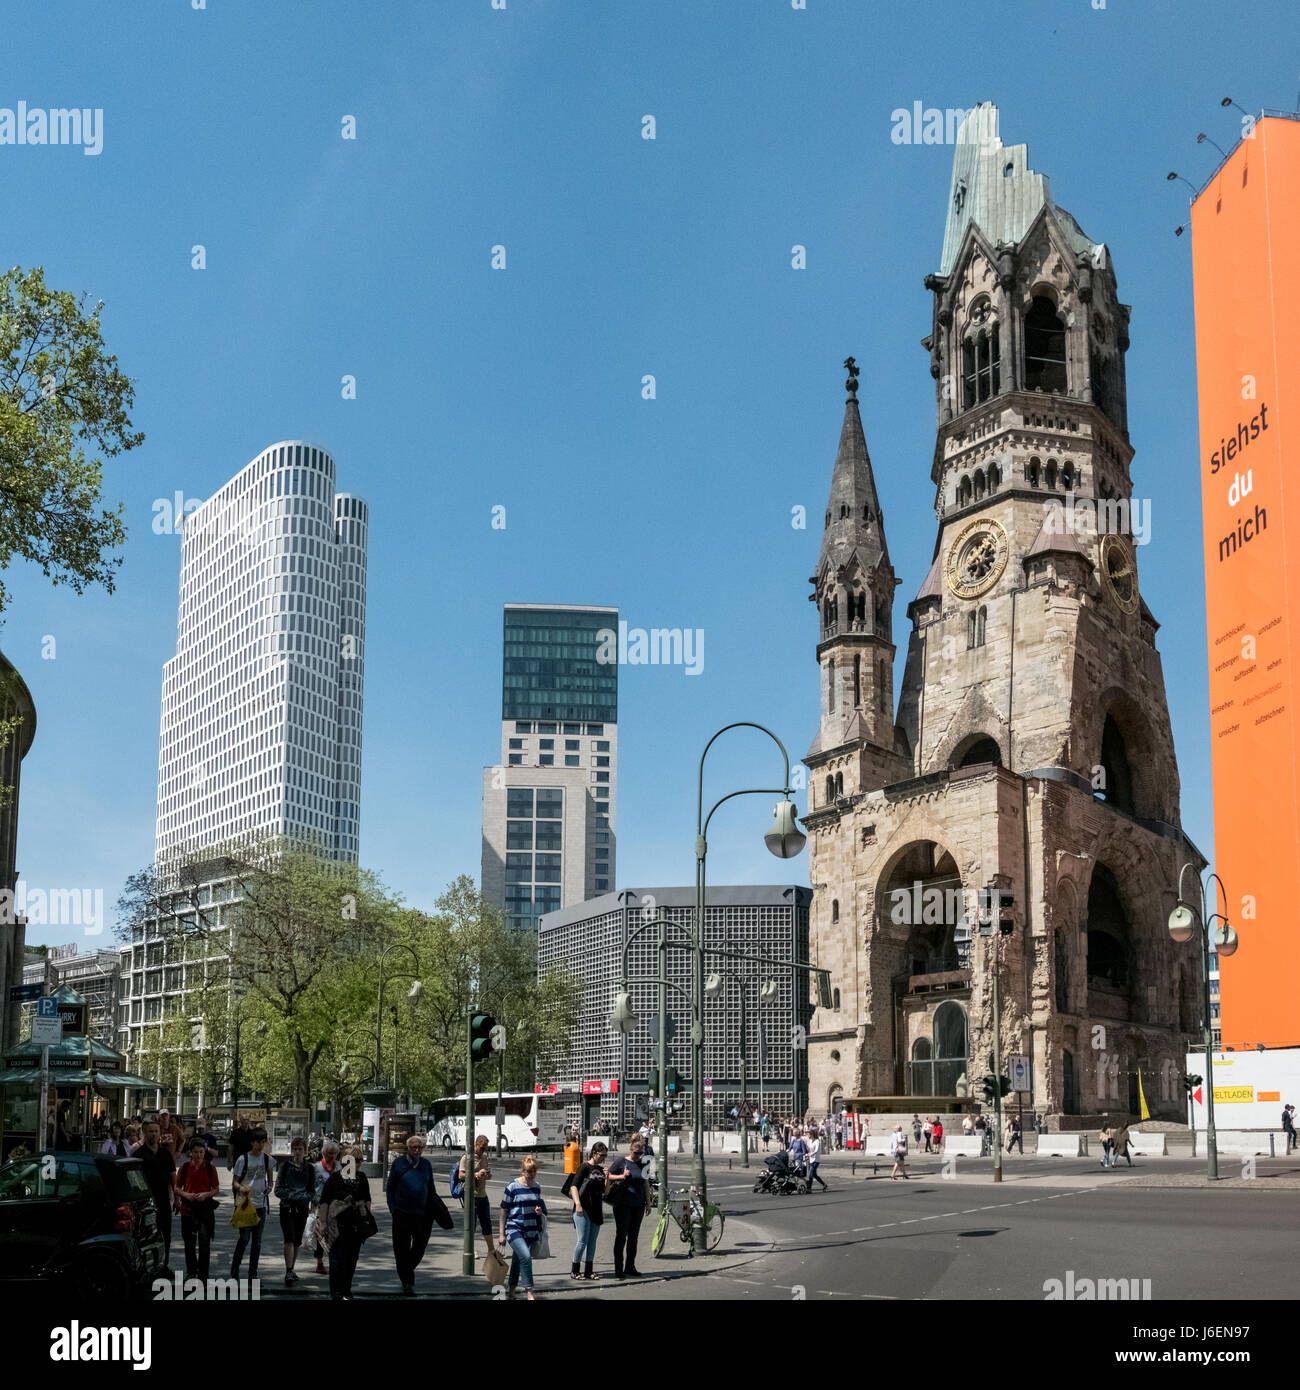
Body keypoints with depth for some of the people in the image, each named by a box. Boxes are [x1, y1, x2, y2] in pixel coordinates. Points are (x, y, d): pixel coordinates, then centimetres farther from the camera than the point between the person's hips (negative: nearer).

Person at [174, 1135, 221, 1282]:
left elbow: (217, 1190, 2)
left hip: (205, 1208, -2)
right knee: (189, 1243, 11)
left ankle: (202, 1276, -4)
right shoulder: (184, 1167, 2)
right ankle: (191, 1272, 30)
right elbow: (177, 1188, 8)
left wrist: (206, 1194, -16)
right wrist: (185, 1194, -11)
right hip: (187, 1209, 2)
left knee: (204, 1242, -11)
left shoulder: (210, 1167, -1)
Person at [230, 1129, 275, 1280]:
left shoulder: (268, 1159, 4)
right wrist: (241, 1188, -23)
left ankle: (253, 1273, 15)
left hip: (261, 1203, 4)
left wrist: (269, 1187, -2)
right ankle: (234, 1269, 9)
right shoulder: (243, 1160, -7)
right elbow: (235, 1182, -3)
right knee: (244, 1238, -9)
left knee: (257, 1240, 6)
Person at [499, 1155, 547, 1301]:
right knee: (525, 1257, -21)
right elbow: (504, 1210, -3)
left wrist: (539, 1211, -1)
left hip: (531, 1231, 5)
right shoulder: (512, 1187, -8)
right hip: (514, 1229, -5)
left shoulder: (537, 1186, 8)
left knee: (518, 1261, 12)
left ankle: (510, 1289, 29)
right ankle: (529, 1291, -17)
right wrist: (502, 1233, -2)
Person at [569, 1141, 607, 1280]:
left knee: (592, 1241, 9)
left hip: (596, 1209, 6)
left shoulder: (601, 1169, 11)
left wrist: (607, 1177, -3)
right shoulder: (584, 1167, -7)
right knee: (582, 1240, -6)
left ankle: (588, 1271, 16)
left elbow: (605, 1191, 13)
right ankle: (575, 1271, 4)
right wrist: (578, 1204, -21)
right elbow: (573, 1186, -11)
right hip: (583, 1210, -6)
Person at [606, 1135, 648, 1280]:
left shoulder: (643, 1163, 10)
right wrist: (621, 1176, -18)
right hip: (623, 1205, -5)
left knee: (633, 1237, 10)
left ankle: (630, 1267, 18)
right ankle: (618, 1269, 0)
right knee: (621, 1236, -3)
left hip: (638, 1205, 5)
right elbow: (608, 1176, -3)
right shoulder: (621, 1162, -4)